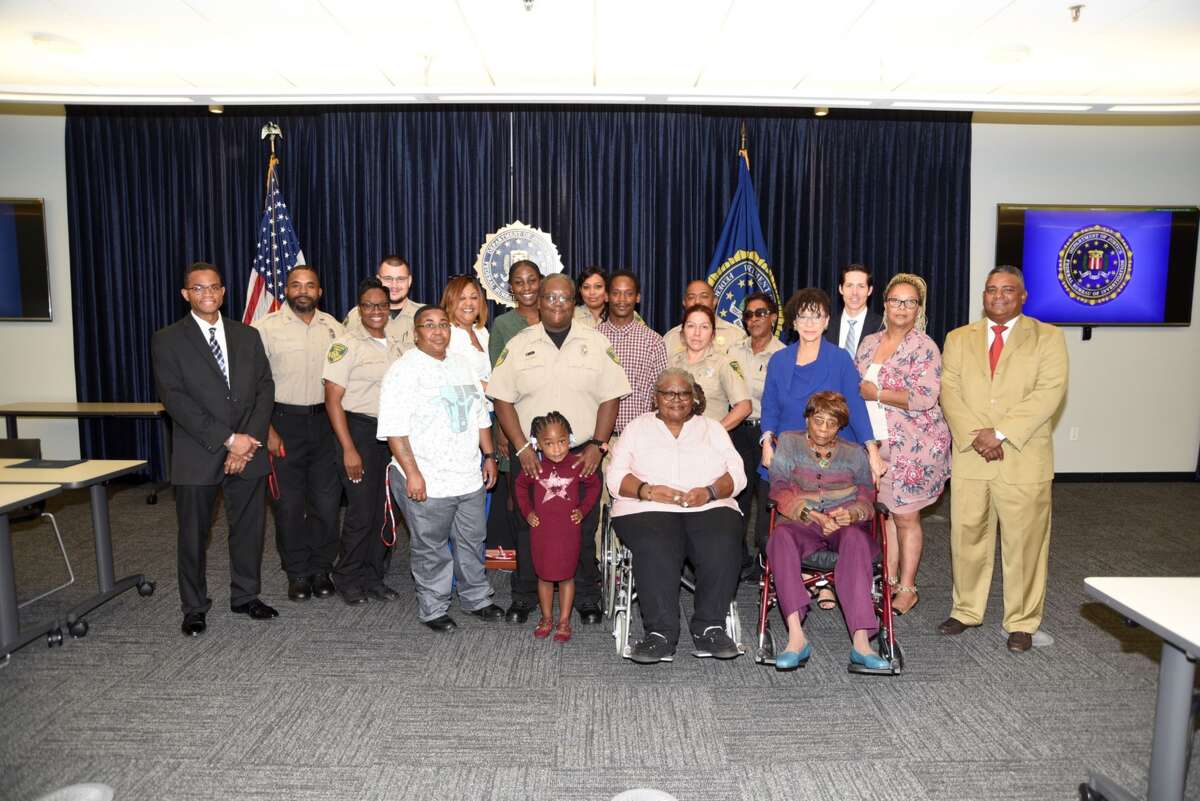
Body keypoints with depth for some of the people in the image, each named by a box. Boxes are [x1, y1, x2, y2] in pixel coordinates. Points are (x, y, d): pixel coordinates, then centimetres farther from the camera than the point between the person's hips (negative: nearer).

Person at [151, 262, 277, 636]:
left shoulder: (247, 336, 10)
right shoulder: (168, 340, -1)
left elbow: (265, 389, 5)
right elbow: (175, 399, -10)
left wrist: (249, 440, -9)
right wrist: (227, 439, -15)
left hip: (248, 451, 3)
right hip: (198, 455, -3)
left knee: (249, 528, 10)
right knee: (194, 535, 7)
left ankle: (245, 596, 27)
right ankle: (195, 608, 23)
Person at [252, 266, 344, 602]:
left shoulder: (332, 326, 7)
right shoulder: (266, 327, -4)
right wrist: (267, 429, -11)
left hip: (324, 420, 3)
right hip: (284, 421, -3)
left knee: (327, 501, 7)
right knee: (288, 503, 5)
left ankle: (321, 569, 23)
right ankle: (297, 573, 20)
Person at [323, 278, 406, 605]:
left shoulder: (394, 345, 11)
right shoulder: (347, 344, -8)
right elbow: (333, 399, -11)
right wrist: (348, 449, -15)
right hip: (358, 431, -6)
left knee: (381, 510, 10)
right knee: (362, 512, -3)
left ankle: (372, 578, 24)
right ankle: (347, 578, 16)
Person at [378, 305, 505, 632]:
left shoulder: (462, 365, 12)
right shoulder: (403, 370, -10)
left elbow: (480, 414, 19)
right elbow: (394, 429, -16)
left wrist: (489, 456, 14)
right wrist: (412, 473, -21)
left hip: (469, 477, 6)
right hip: (427, 482, -6)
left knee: (472, 542, 16)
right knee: (431, 549, 6)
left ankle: (476, 599, 33)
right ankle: (433, 610, 22)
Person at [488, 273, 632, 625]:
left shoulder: (596, 344, 4)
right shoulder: (519, 344, 4)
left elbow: (610, 398, 2)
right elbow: (502, 399, 1)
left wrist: (597, 445, -7)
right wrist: (521, 447, -7)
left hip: (583, 454, 0)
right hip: (531, 455, 0)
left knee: (584, 527, 5)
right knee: (528, 526, 7)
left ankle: (587, 599, 21)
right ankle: (523, 597, 24)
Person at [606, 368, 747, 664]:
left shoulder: (712, 427, 24)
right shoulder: (638, 427, 20)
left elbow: (737, 474, 12)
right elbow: (616, 477, 8)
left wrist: (710, 491, -9)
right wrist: (647, 491, -12)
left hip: (709, 507, 2)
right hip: (649, 510, -1)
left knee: (723, 545, -31)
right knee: (656, 550, -34)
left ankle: (709, 627, -20)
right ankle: (661, 631, -28)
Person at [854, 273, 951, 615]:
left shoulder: (924, 348, -10)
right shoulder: (869, 343, 10)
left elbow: (925, 397, -20)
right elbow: (859, 387, 20)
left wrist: (877, 394, -15)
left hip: (913, 445, -6)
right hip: (876, 443, 6)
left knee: (905, 517, 2)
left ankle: (907, 587, 15)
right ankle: (889, 580, 23)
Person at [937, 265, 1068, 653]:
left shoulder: (1047, 338, 3)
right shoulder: (958, 339, 11)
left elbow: (1048, 393, -9)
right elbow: (950, 391, 1)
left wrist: (1000, 432, -18)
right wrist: (975, 436, -13)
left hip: (1023, 460, -2)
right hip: (969, 458, 2)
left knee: (1023, 543, 4)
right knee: (967, 538, 9)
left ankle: (1022, 622, 19)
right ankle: (966, 610, 25)